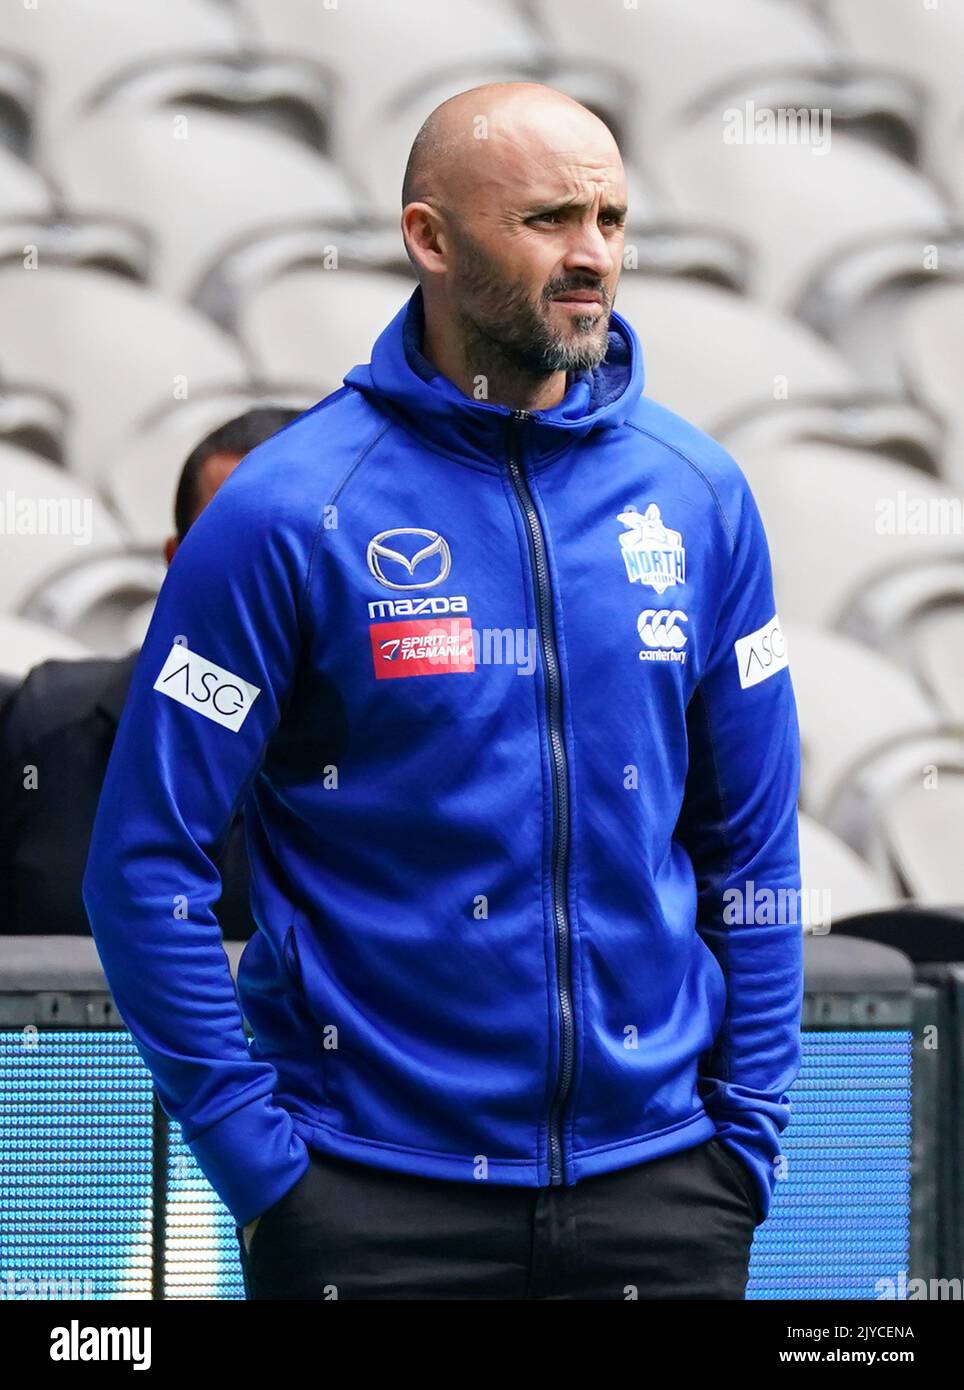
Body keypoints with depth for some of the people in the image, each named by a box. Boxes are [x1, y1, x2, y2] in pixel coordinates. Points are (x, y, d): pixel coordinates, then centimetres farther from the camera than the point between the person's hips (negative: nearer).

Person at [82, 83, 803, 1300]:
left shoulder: (698, 494, 3)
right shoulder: (289, 513, -8)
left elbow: (752, 845, 9)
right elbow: (145, 865, -7)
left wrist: (747, 1132, 3)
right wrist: (254, 1152, -11)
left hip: (658, 1182, 3)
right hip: (372, 1197, -3)